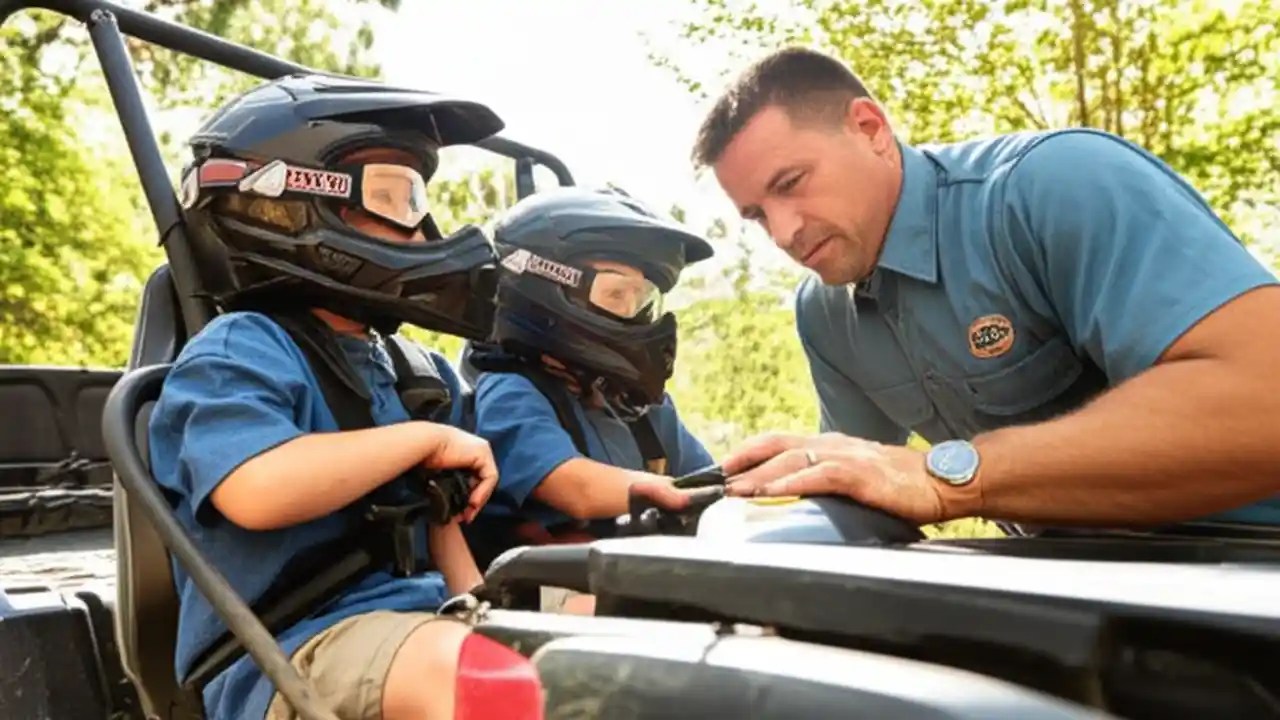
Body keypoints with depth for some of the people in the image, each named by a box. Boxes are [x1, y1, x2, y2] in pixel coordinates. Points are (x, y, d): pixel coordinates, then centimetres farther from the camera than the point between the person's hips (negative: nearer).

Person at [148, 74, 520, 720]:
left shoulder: (414, 371, 18)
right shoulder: (240, 350, -7)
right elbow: (258, 491, -28)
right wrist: (428, 438, -17)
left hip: (416, 625, 8)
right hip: (283, 654, -8)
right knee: (460, 666, -38)